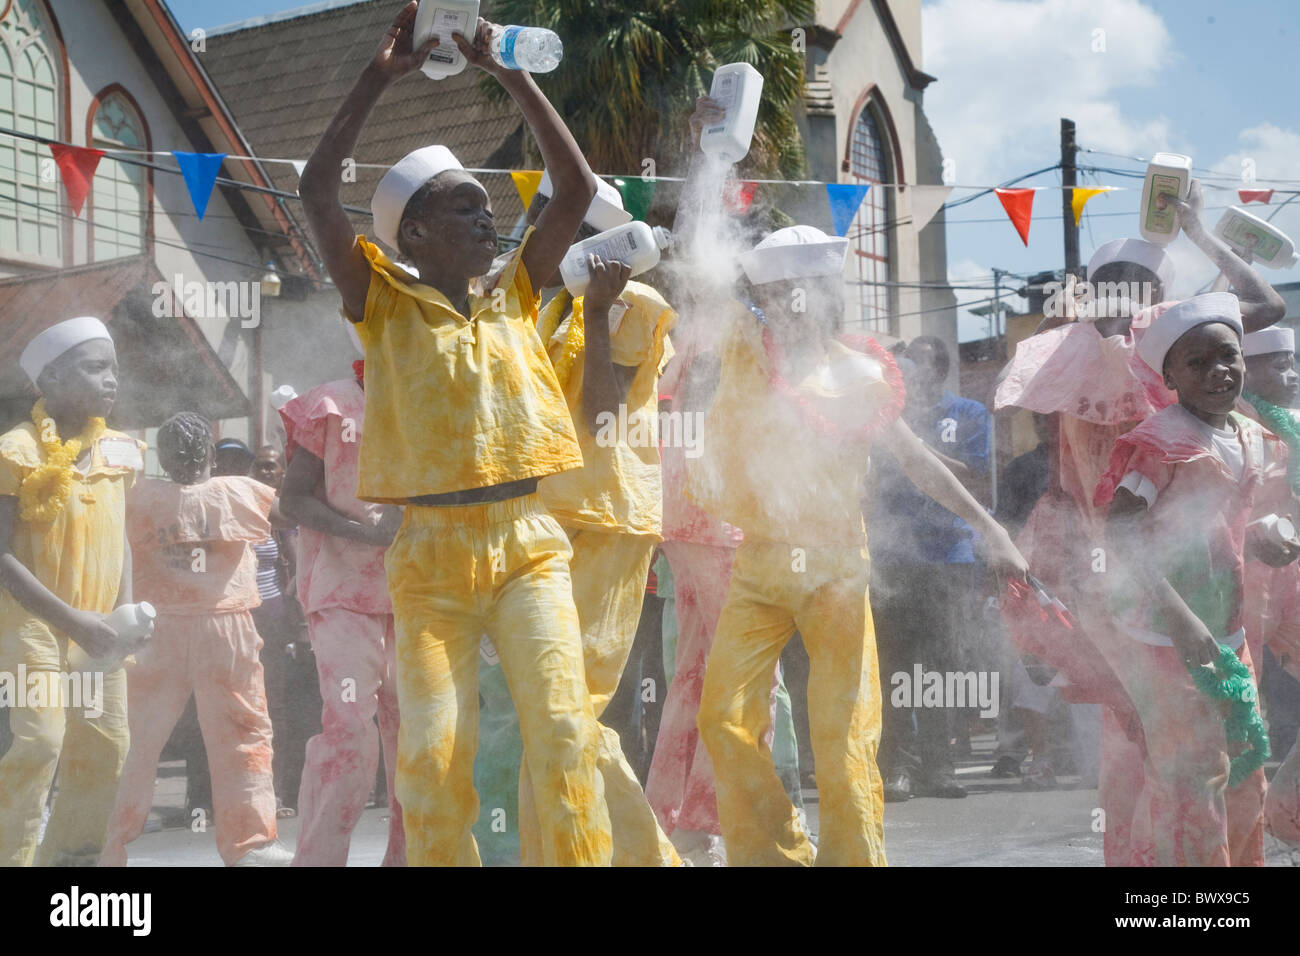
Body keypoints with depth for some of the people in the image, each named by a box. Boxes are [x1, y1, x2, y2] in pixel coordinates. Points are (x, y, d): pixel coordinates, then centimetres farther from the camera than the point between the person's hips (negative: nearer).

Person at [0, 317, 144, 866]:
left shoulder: (118, 451, 7)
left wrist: (124, 613, -1)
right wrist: (72, 620, -20)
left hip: (96, 630, 6)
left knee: (106, 747, 6)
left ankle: (71, 856, 19)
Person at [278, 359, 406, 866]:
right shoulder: (334, 404, 3)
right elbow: (292, 498, -1)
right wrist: (365, 531, -15)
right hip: (345, 591, -5)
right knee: (347, 723, -16)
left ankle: (408, 853, 12)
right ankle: (319, 856, -14)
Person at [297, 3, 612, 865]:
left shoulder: (515, 292, 14)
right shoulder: (386, 303, 5)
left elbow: (578, 187, 8)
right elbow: (317, 190, -5)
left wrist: (511, 75, 4)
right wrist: (380, 76, -5)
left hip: (528, 542, 2)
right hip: (432, 552, -2)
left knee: (564, 729, -13)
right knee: (431, 754, -6)